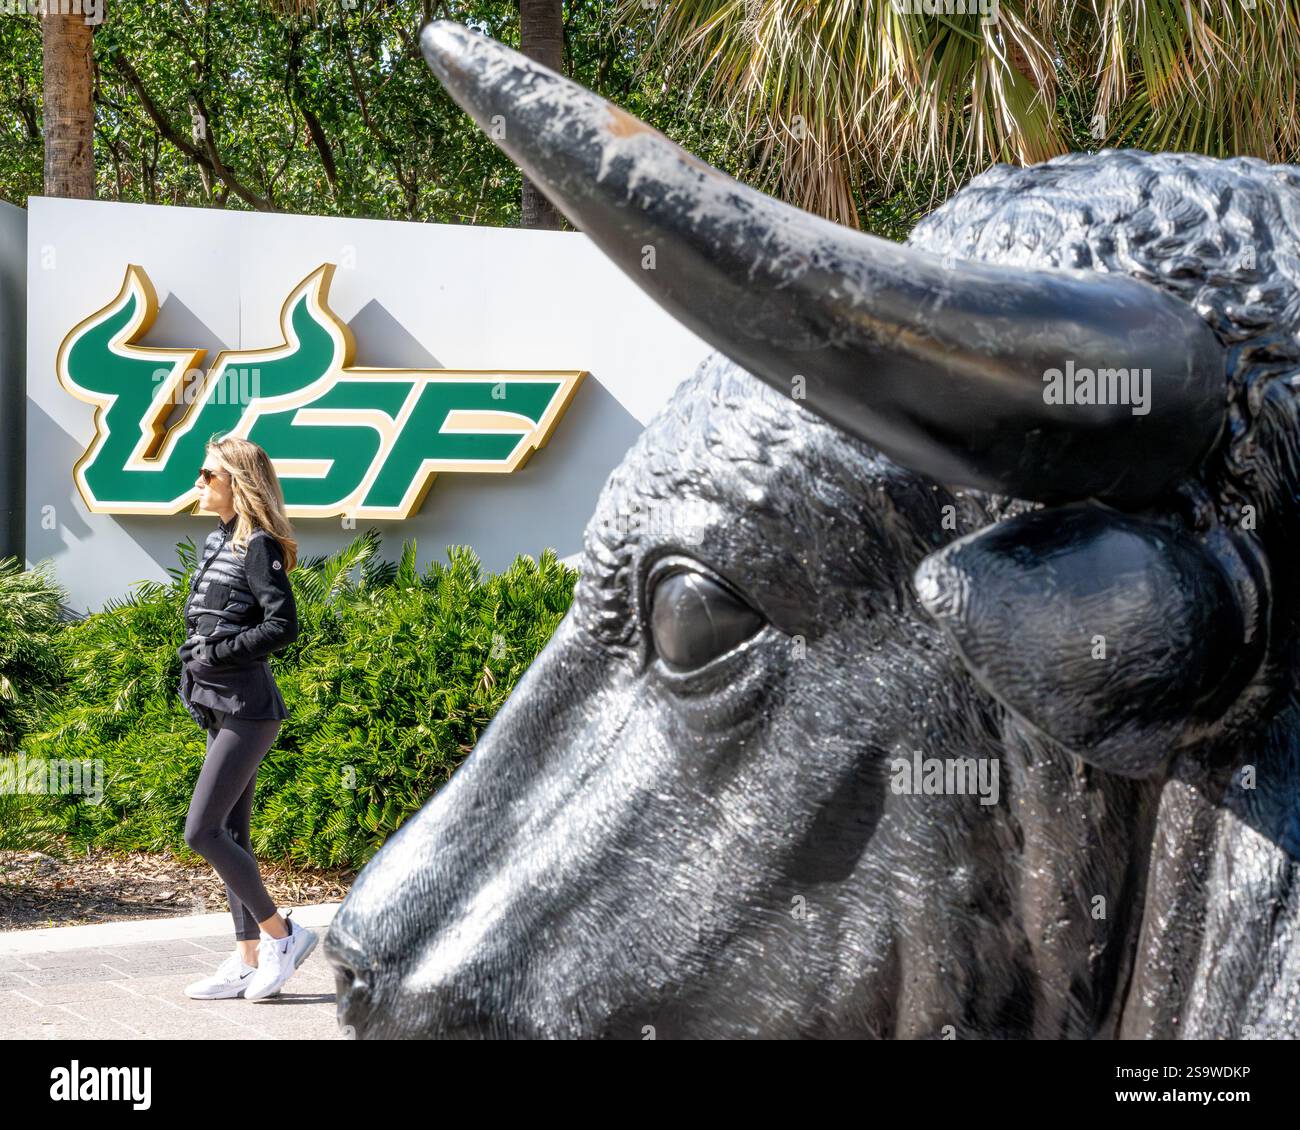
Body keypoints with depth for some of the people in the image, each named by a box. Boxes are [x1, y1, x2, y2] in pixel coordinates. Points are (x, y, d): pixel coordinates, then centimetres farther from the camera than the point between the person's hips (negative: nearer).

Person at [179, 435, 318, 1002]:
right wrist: (193, 665, 9)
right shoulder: (219, 543, 15)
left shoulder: (259, 546, -12)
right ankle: (248, 961, 13)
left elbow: (282, 625, -20)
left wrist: (218, 655, -17)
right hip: (223, 710, 10)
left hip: (248, 710, -9)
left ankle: (281, 933, -1)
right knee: (230, 835, 9)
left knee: (202, 831, -11)